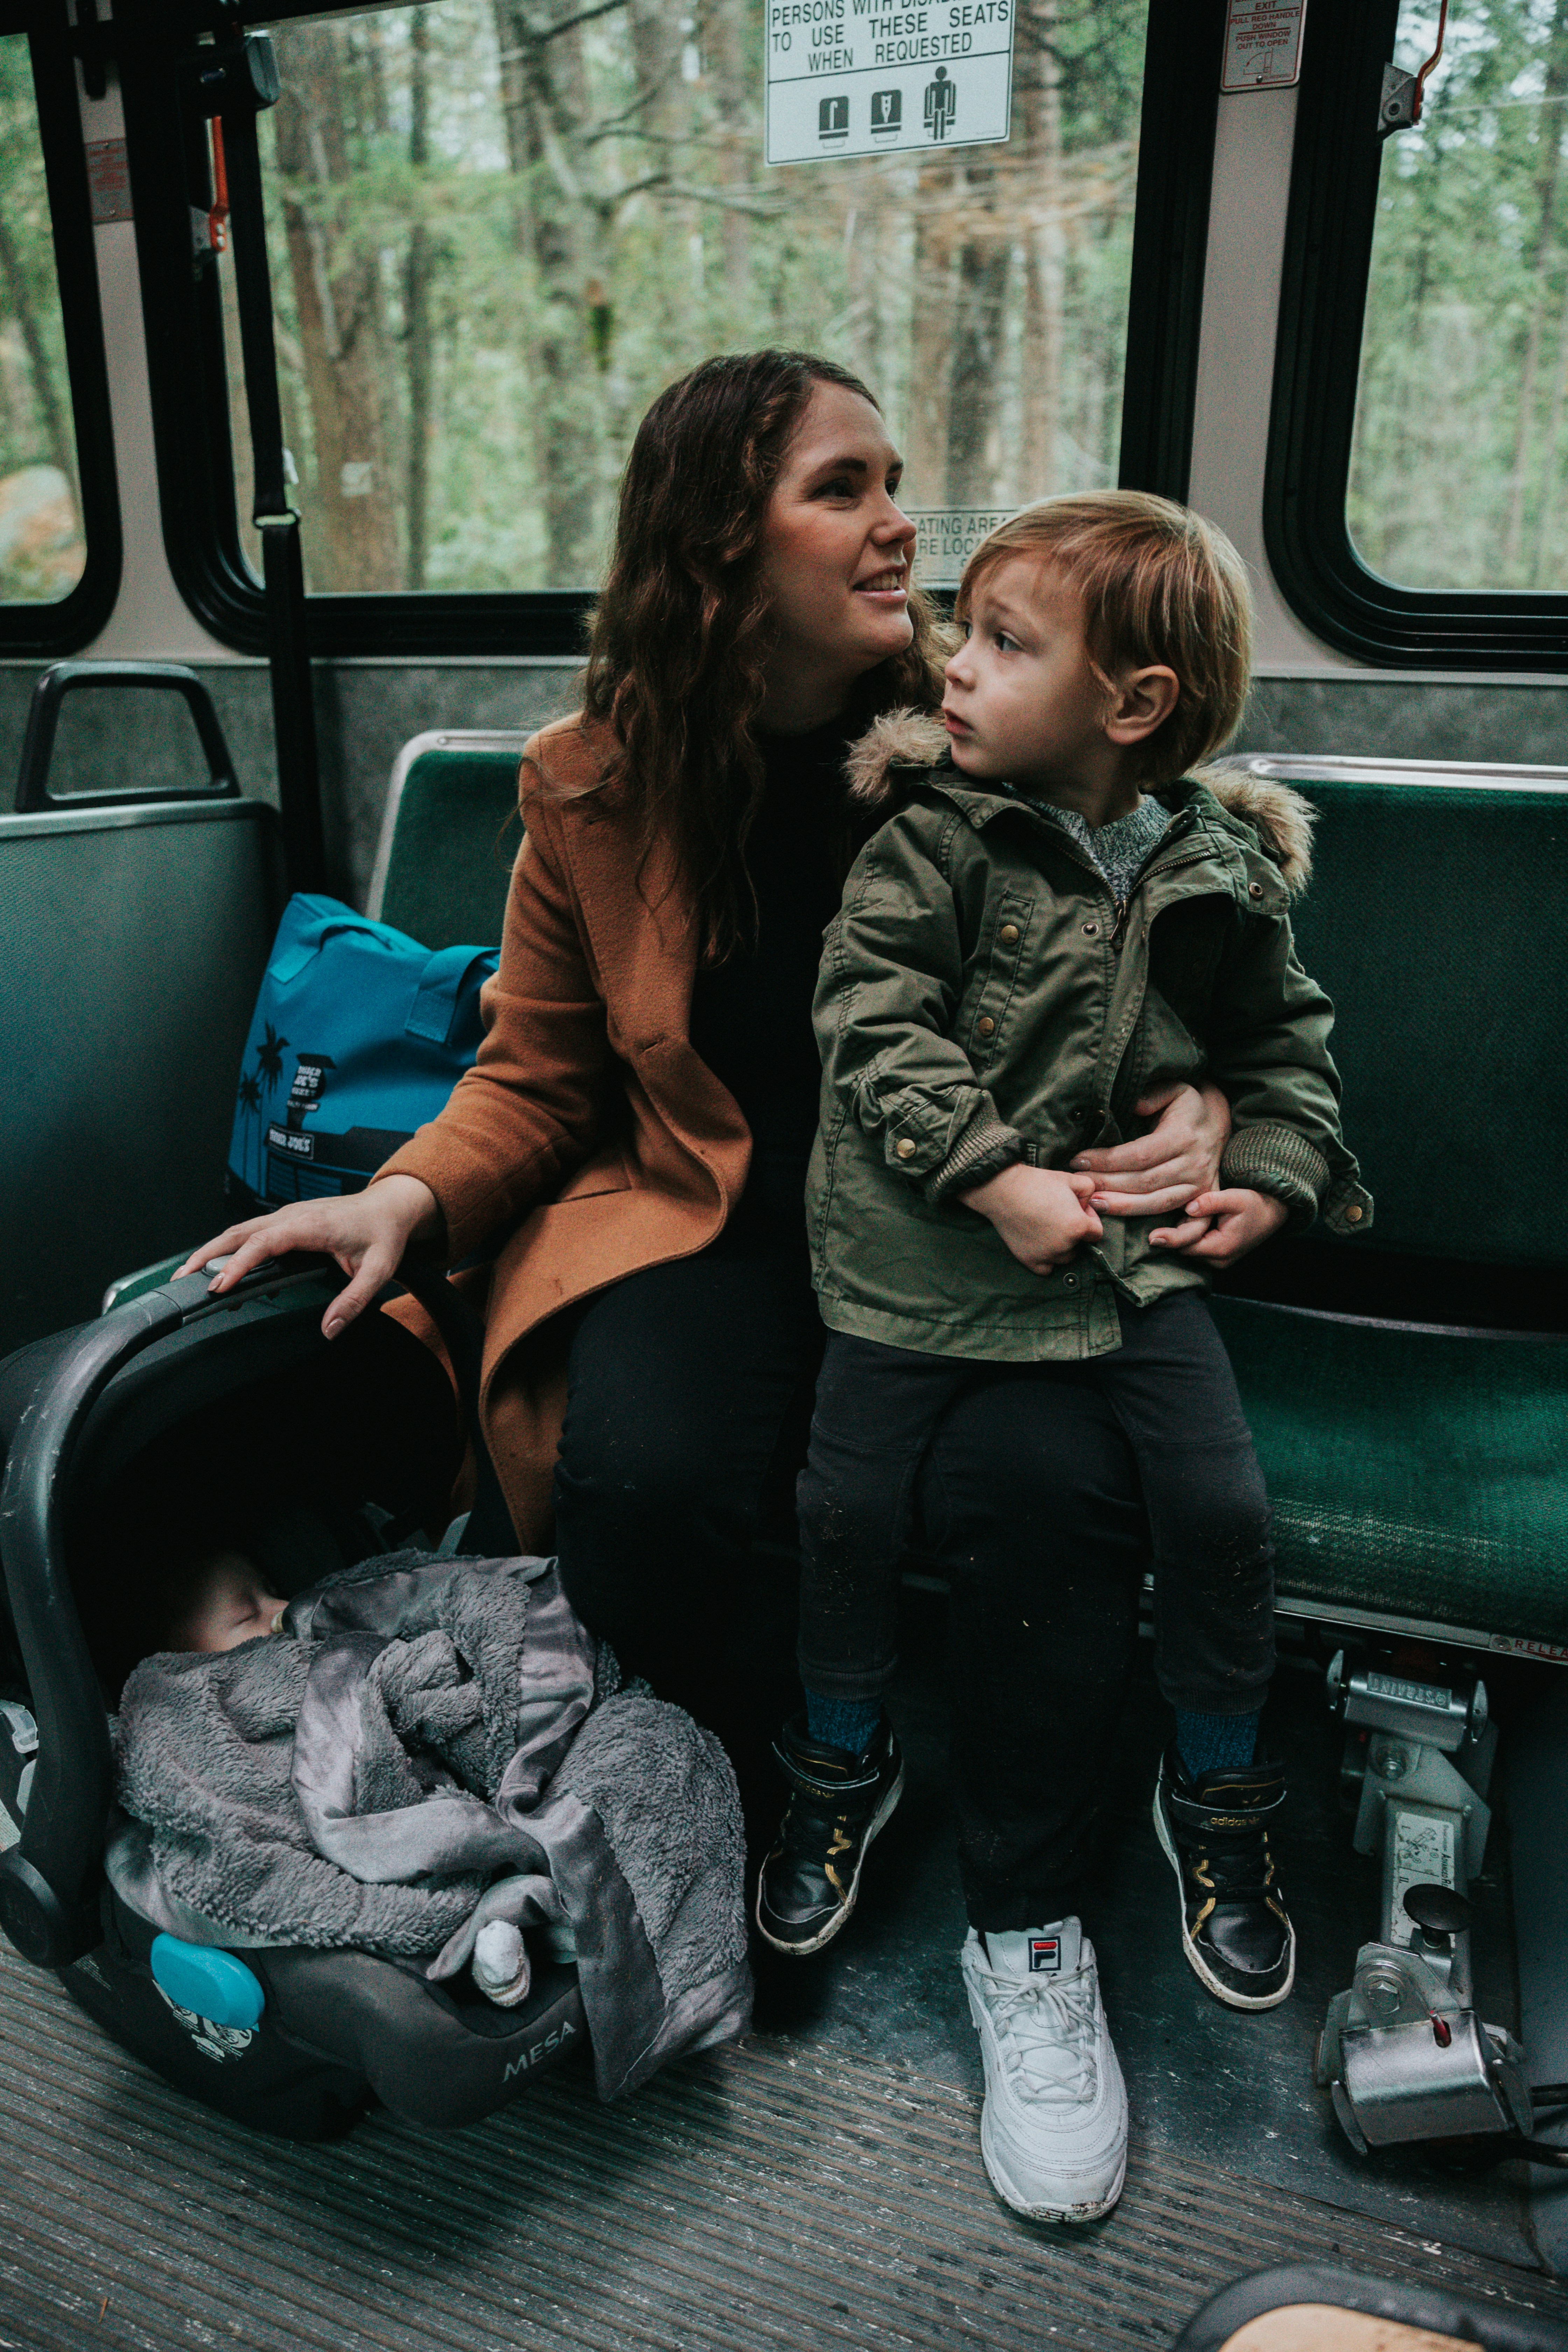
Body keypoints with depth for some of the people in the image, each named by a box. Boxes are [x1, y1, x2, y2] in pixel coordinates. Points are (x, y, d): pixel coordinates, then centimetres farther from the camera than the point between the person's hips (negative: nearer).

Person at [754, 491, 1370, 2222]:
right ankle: (845, 1762, 25)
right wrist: (997, 1178, -22)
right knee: (852, 1498, -4)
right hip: (928, 1248, -1)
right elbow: (874, 1021, -14)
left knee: (1220, 1507, -5)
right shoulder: (932, 831, -7)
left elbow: (1285, 1040, 14)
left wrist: (1272, 1175, -2)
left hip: (1130, 1250, 2)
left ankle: (1215, 1797, 23)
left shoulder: (1221, 869, 0)